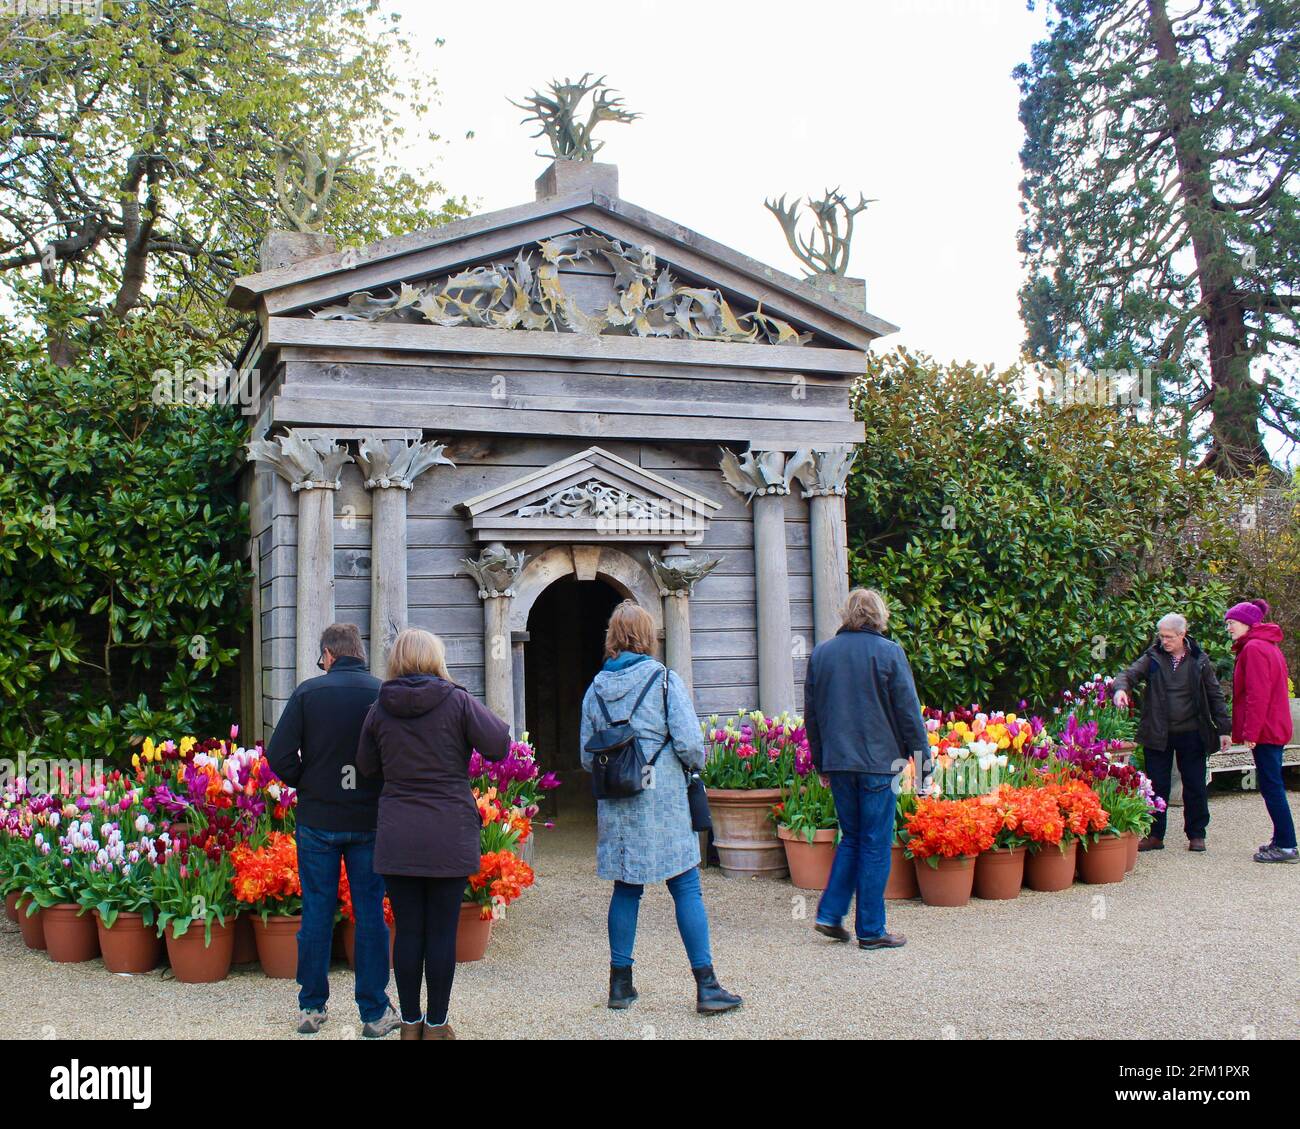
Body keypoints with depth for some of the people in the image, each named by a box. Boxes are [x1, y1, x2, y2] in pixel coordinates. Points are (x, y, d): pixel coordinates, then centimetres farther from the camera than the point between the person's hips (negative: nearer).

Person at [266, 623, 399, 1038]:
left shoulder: (308, 693, -6)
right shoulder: (383, 694, -5)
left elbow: (279, 754, -8)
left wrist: (305, 784, 8)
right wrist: (378, 791, 8)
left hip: (317, 821, 0)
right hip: (369, 822, 0)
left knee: (316, 913, 10)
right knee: (370, 914, 7)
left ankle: (311, 1007, 19)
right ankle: (375, 1012, 13)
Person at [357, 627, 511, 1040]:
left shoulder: (379, 709, 3)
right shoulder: (458, 701, -6)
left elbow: (366, 766, 12)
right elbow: (499, 746, -10)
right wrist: (495, 722, 10)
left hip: (396, 838, 2)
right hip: (449, 837, -2)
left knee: (408, 931, 9)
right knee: (442, 933, 6)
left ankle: (410, 1023, 19)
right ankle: (437, 1025, 14)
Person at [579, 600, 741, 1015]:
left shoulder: (596, 688, 6)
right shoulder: (664, 679, -7)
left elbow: (587, 757, 9)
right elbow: (690, 744, -12)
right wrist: (696, 763, 9)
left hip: (616, 804, 4)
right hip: (662, 800, -4)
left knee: (626, 888, 12)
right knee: (686, 888, 0)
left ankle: (620, 983, 16)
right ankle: (706, 986, 1)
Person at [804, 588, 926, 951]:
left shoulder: (820, 653, 7)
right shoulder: (889, 652, -7)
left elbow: (811, 715, 13)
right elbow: (908, 711, -7)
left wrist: (822, 764, 21)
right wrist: (923, 759, 1)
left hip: (838, 763, 5)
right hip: (879, 761, -4)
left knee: (851, 838, 18)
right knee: (875, 845, 3)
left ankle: (830, 914, 12)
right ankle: (871, 930, 8)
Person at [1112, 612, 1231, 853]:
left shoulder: (1199, 661, 1)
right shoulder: (1153, 658, 2)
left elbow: (1215, 695, 6)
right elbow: (1130, 674, -6)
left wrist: (1223, 729, 3)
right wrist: (1121, 687, -30)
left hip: (1191, 734, 0)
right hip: (1157, 734, 0)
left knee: (1195, 787, 6)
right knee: (1157, 786, 5)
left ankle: (1196, 834, 20)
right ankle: (1155, 835, 14)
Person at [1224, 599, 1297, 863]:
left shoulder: (1254, 648, -15)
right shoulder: (1269, 645, 18)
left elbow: (1257, 694, -21)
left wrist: (1251, 731, -19)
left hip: (1264, 729, -10)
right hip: (1275, 727, 10)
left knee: (1271, 786, -7)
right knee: (1272, 785, 14)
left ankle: (1286, 846, -5)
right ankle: (1281, 840, 19)